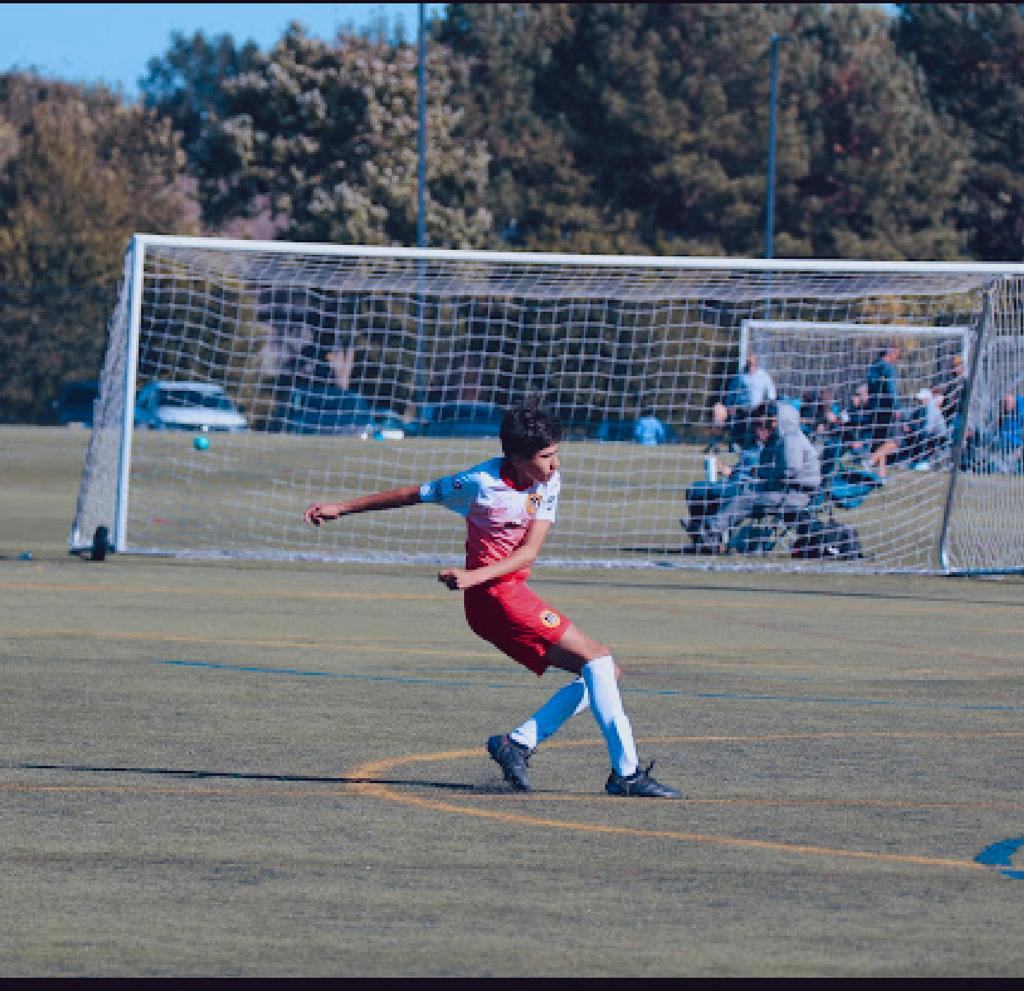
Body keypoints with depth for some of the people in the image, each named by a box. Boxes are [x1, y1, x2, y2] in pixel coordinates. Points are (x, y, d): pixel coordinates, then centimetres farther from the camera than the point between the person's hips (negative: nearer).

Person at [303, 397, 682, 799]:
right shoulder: (482, 483, -14)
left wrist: (475, 576, -21)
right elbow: (413, 494, 0)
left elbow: (529, 551, -5)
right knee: (598, 659, -14)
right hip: (494, 597, -8)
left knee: (607, 673, 4)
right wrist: (340, 508, 5)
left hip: (514, 592, 8)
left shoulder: (549, 482, 2)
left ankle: (518, 742, -1)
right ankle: (627, 773, -18)